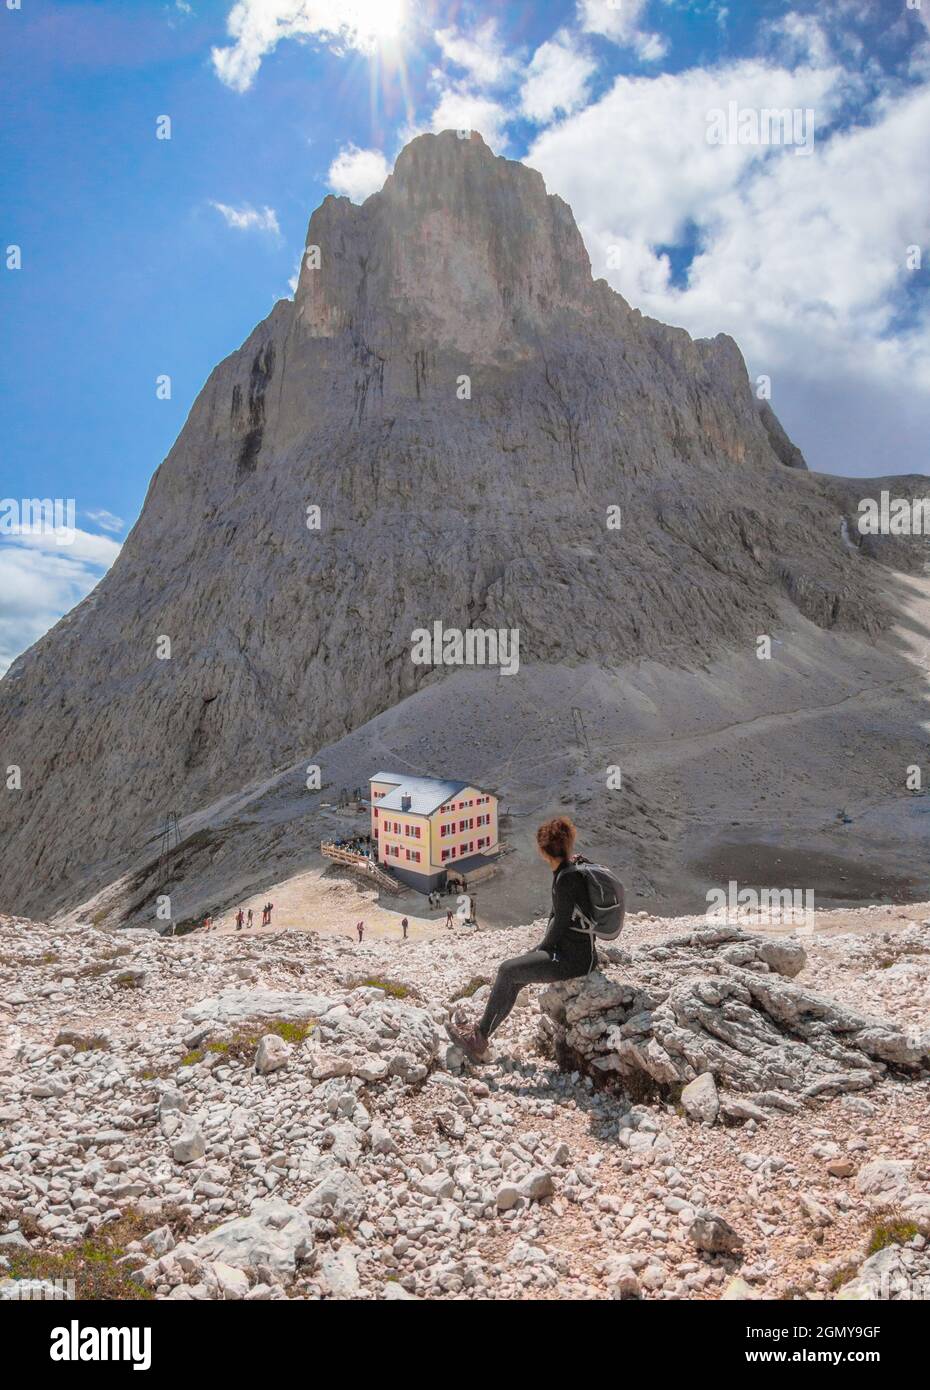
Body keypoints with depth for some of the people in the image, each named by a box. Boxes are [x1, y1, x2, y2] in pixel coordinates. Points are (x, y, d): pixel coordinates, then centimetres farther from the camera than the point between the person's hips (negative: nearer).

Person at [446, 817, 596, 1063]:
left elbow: (561, 923, -15)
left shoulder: (567, 877, -20)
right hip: (568, 951, 9)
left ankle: (480, 1036, 4)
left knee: (507, 971, -7)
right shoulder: (563, 871, 9)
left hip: (573, 958, -9)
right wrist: (543, 947, 11)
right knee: (512, 976, 5)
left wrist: (542, 948, 0)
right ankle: (479, 1039, 7)